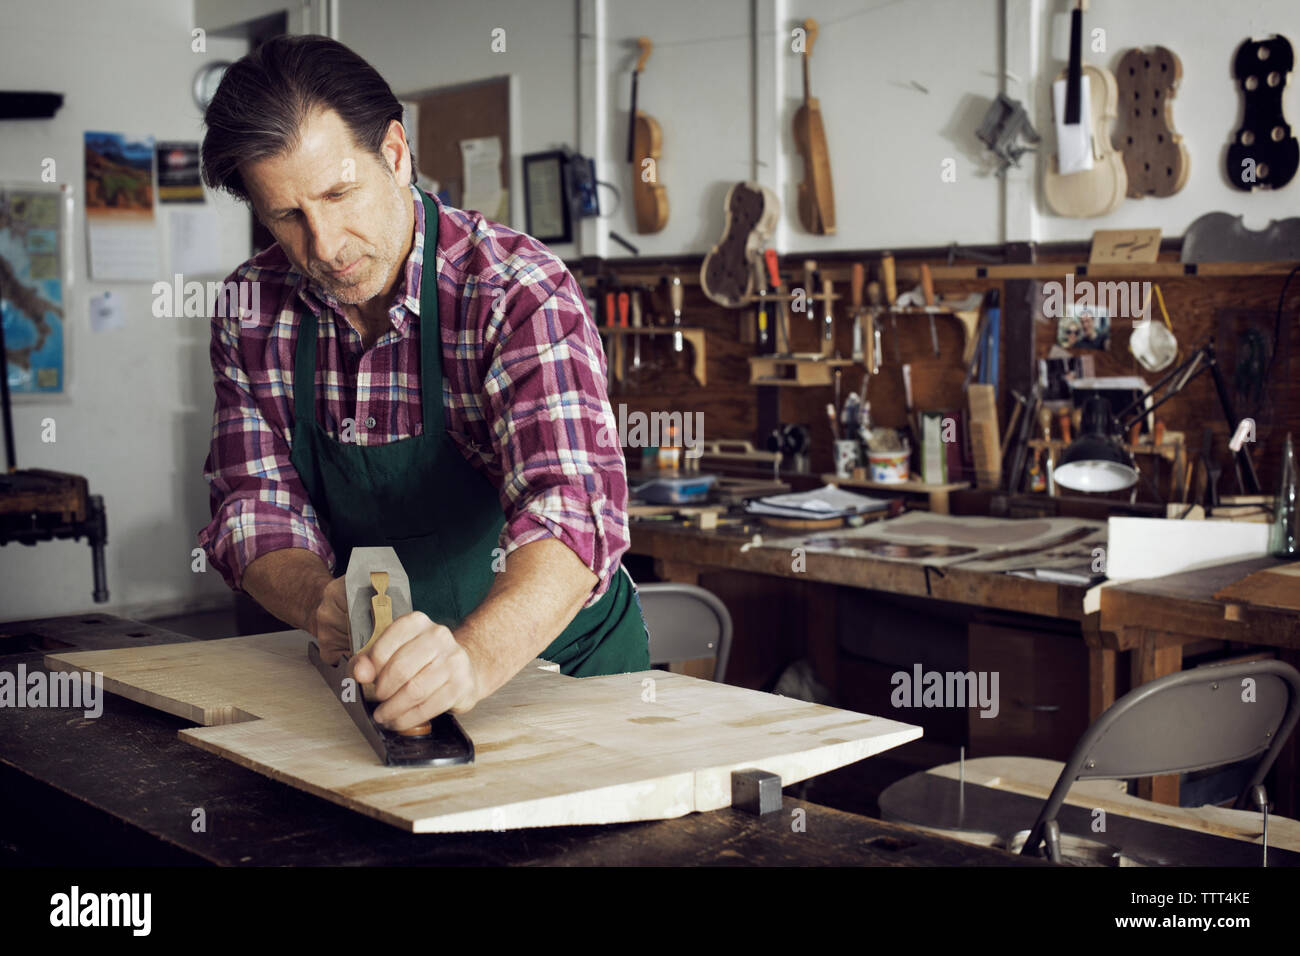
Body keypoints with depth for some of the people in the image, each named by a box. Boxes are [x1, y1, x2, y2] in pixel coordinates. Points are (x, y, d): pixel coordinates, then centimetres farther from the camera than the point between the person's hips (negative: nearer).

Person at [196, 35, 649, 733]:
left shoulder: (519, 293, -21)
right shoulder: (251, 315, -4)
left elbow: (570, 505, -34)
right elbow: (256, 508, -3)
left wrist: (472, 653, -54)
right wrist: (319, 600, -27)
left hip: (566, 664, -3)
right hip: (373, 672, 3)